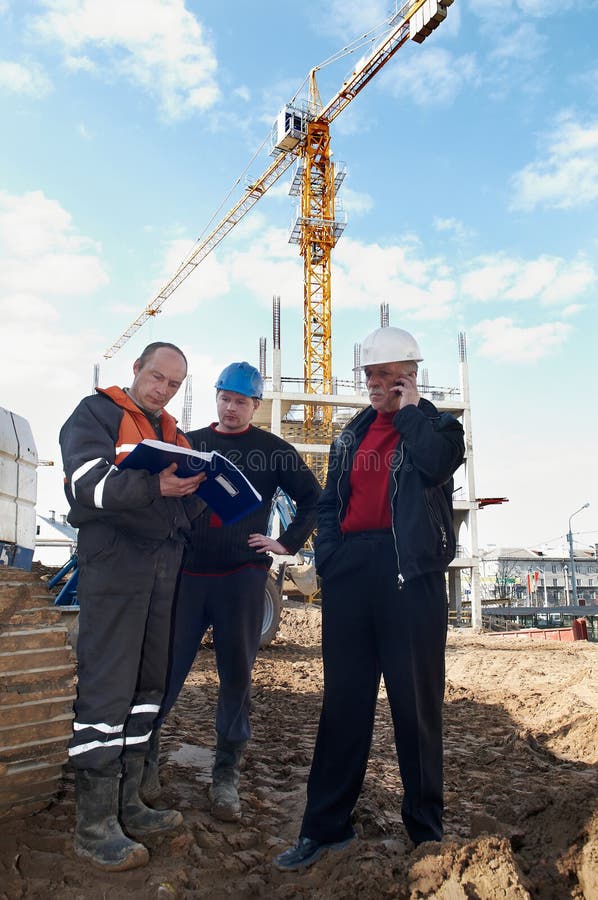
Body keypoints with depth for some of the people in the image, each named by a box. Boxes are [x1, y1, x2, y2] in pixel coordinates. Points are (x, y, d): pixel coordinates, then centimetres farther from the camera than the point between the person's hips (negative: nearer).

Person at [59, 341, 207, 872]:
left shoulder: (173, 434, 21)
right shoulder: (97, 414, 2)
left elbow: (189, 505, 15)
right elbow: (91, 481, -16)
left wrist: (194, 484, -9)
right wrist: (154, 485, -33)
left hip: (165, 564, 7)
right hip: (114, 560, -7)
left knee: (148, 684, 10)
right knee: (107, 688, -6)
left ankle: (126, 807, 22)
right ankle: (93, 825, 4)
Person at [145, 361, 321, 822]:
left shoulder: (273, 450, 8)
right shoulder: (190, 442, 13)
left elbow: (313, 499, 11)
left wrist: (287, 543, 2)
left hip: (243, 575, -1)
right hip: (187, 572, 2)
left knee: (237, 672, 4)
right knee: (166, 666, 0)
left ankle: (227, 775, 17)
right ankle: (146, 756, 19)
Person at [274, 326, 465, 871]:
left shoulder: (437, 425, 6)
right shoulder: (353, 435, 18)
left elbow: (436, 465, -18)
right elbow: (330, 502, 19)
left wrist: (409, 411, -5)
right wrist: (328, 555, 5)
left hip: (411, 571, -4)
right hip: (350, 570, 4)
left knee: (416, 699, 4)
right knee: (344, 698, 9)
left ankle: (426, 827, 22)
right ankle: (326, 826, 20)